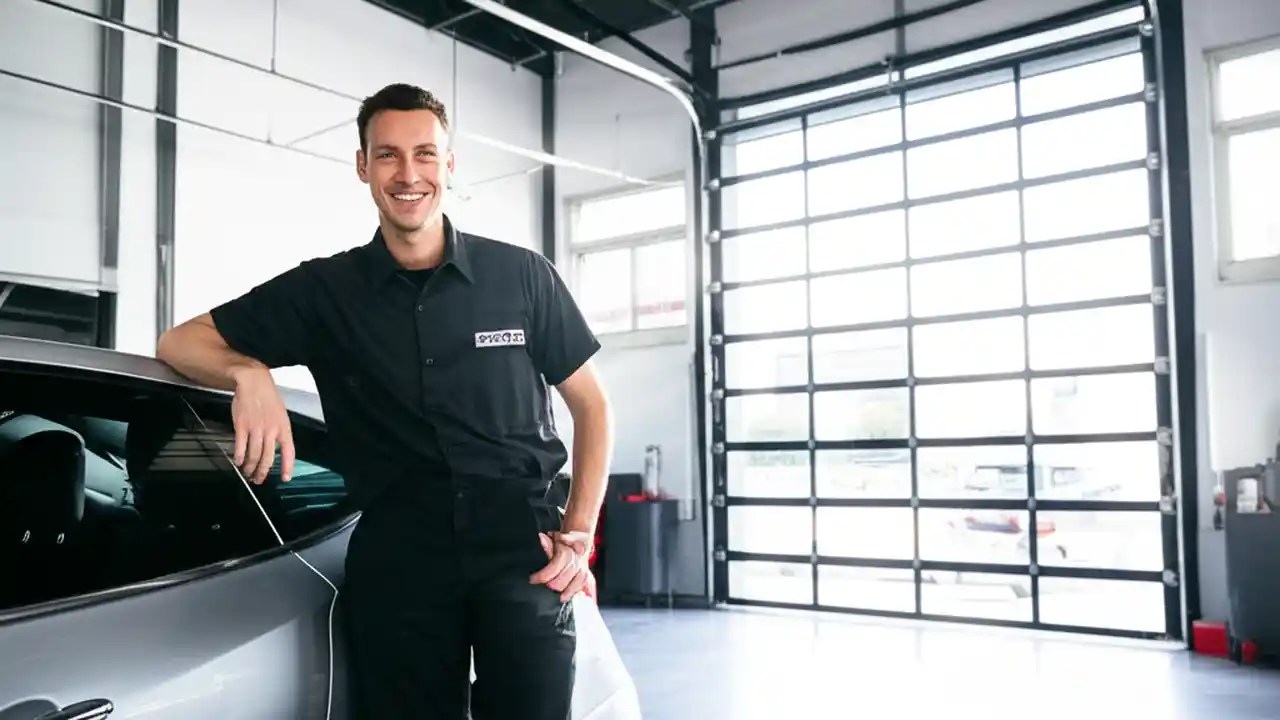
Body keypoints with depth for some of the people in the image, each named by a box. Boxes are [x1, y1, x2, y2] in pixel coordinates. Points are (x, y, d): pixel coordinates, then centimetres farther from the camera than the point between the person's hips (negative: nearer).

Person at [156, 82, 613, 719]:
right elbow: (180, 344, 8)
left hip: (522, 547, 0)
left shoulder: (522, 276, 3)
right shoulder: (327, 290, 5)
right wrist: (249, 373, -16)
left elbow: (591, 404, 9)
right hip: (397, 559, 1)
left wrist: (579, 534, -2)